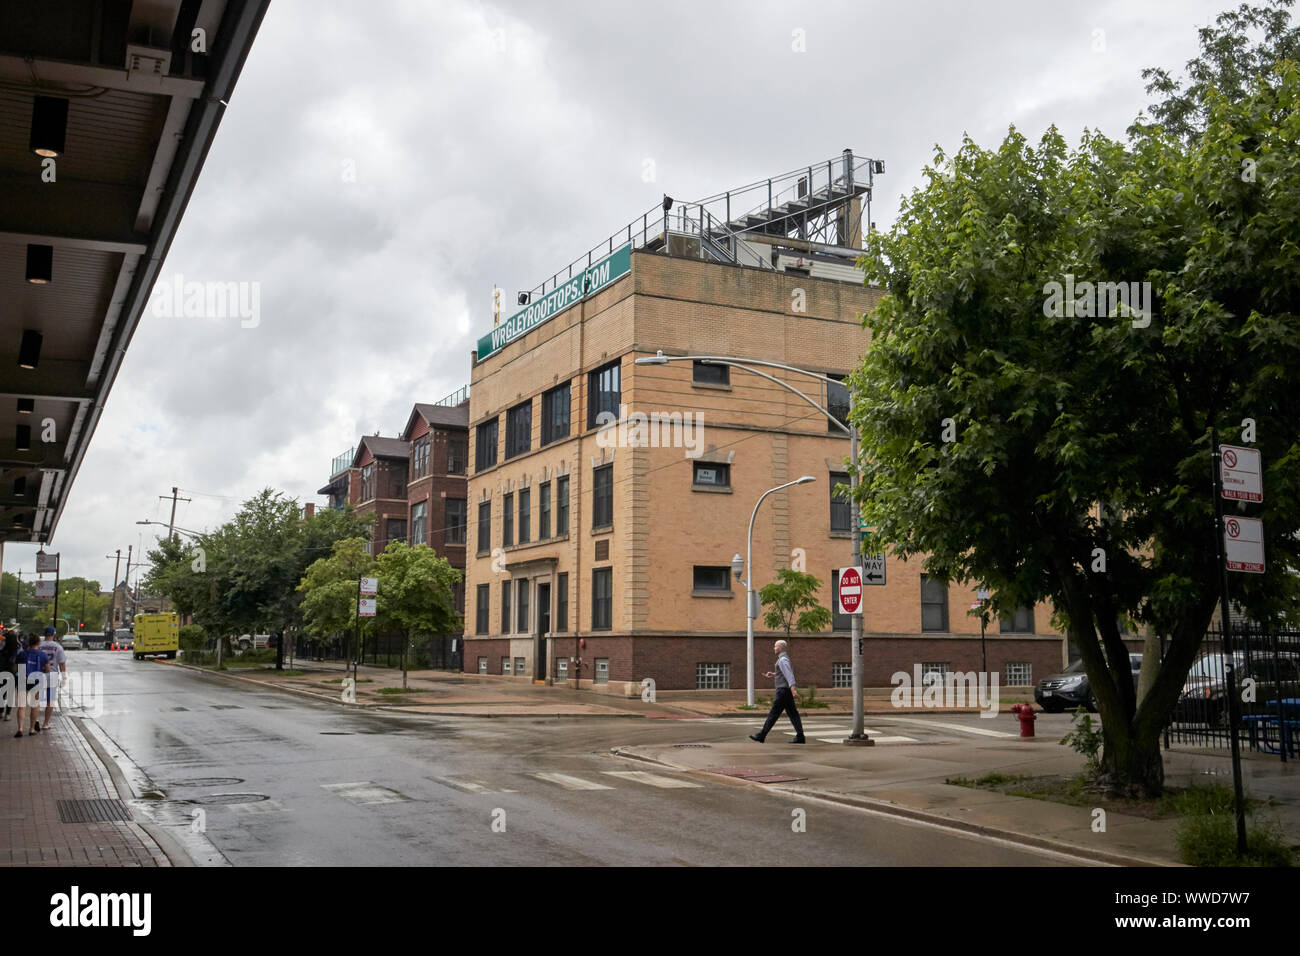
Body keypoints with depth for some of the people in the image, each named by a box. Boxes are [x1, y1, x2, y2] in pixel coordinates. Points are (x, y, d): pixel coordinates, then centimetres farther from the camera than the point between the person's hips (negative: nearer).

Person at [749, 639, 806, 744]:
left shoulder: (782, 660, -12)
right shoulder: (785, 658, 19)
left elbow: (789, 674, -24)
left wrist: (792, 688, -34)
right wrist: (774, 675, 23)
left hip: (783, 691, -10)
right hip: (787, 691, 10)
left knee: (773, 713, -5)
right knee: (793, 713, 5)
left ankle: (761, 736, -1)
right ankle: (800, 737, 1)